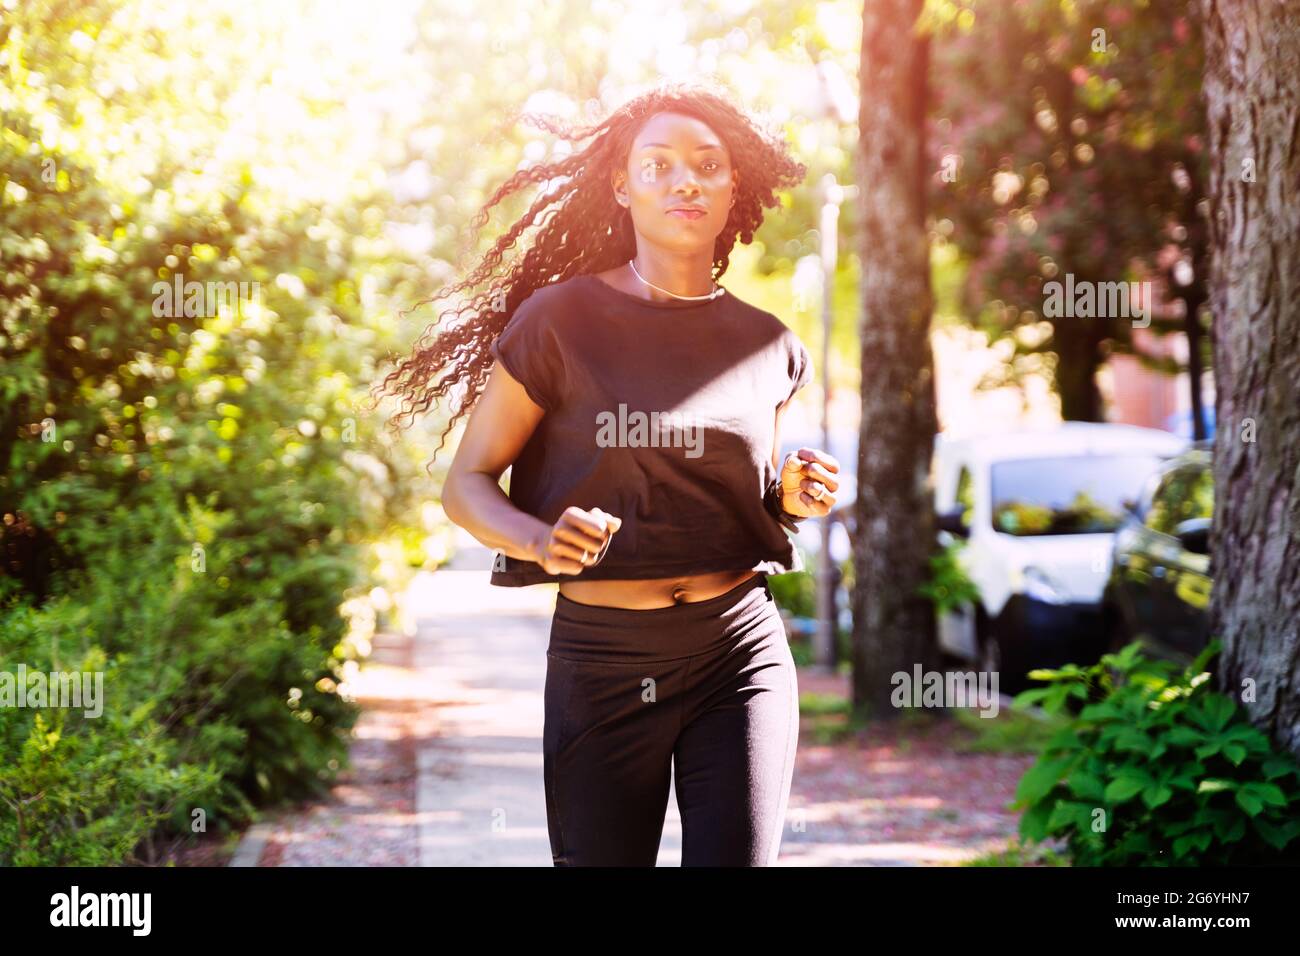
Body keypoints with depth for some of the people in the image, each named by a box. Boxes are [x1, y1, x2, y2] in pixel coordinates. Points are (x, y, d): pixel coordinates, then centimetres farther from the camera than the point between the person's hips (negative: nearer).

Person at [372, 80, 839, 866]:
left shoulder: (767, 346, 8)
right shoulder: (562, 321, -4)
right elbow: (467, 485, -2)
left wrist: (795, 499, 0)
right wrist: (538, 538, -22)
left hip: (739, 654, 2)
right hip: (600, 661, -2)